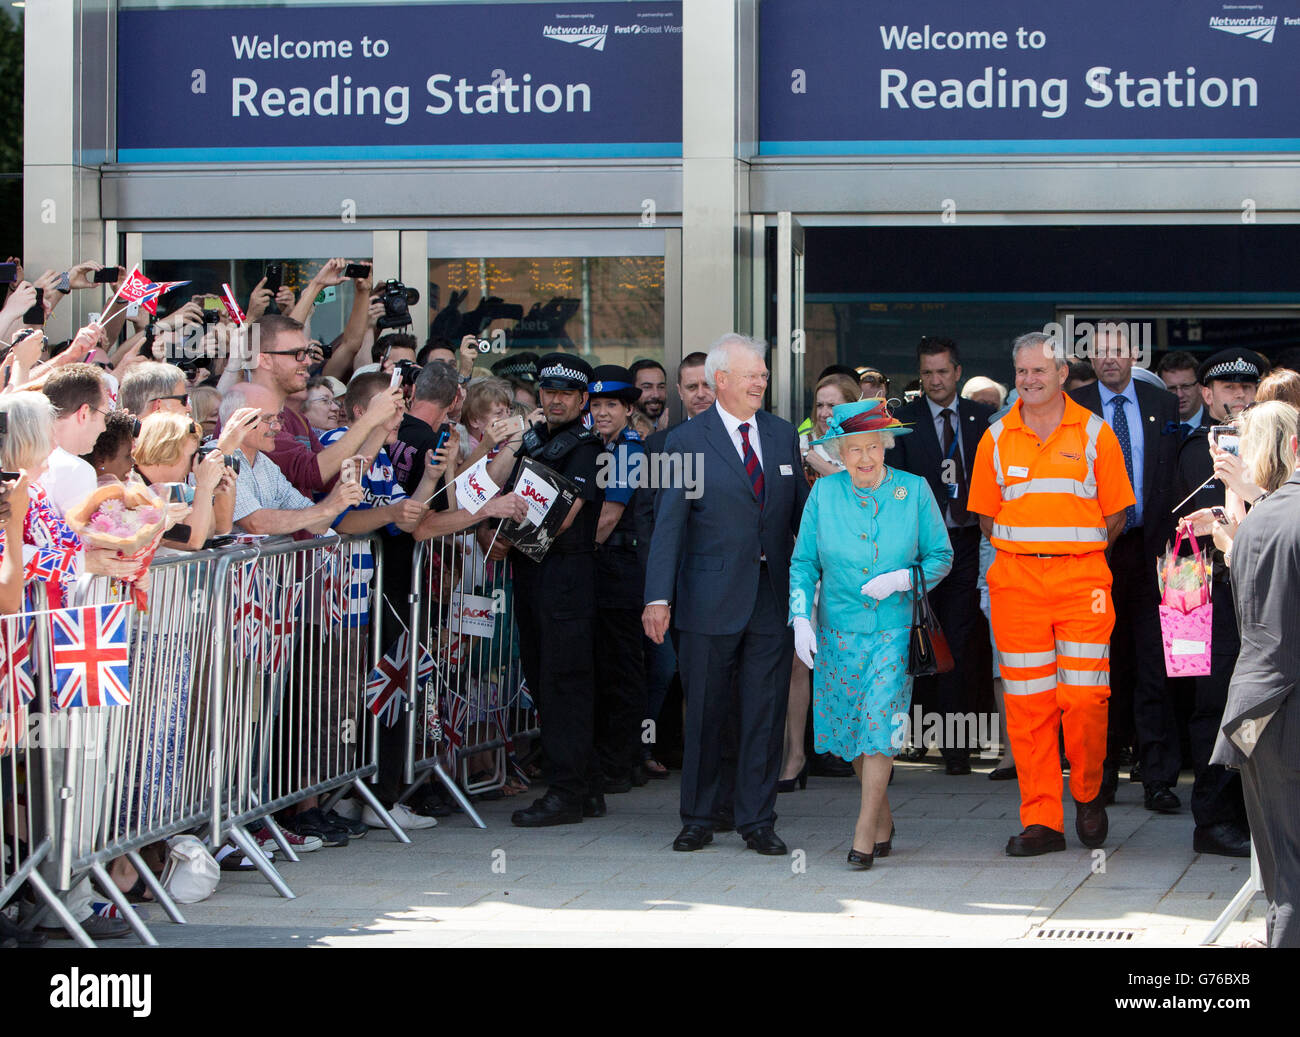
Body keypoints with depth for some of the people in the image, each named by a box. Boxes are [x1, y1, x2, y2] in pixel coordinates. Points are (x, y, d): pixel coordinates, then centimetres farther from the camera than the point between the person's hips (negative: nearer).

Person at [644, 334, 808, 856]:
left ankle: (758, 820, 12)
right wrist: (659, 597, -15)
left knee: (765, 712, 4)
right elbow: (668, 524, -7)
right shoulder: (686, 441, -2)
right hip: (712, 597, -3)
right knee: (704, 713, 5)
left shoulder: (783, 435, 10)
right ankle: (697, 819, 17)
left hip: (772, 596, 3)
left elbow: (800, 510, 14)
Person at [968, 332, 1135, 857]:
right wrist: (1024, 556, 6)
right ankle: (1041, 821, 4)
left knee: (1084, 697, -8)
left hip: (1082, 581, -2)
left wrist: (1078, 556, 4)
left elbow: (1116, 513, 8)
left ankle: (1087, 794, 16)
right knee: (1027, 703, -1)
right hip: (1015, 582, 2)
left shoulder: (1094, 434, 4)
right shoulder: (996, 438, 9)